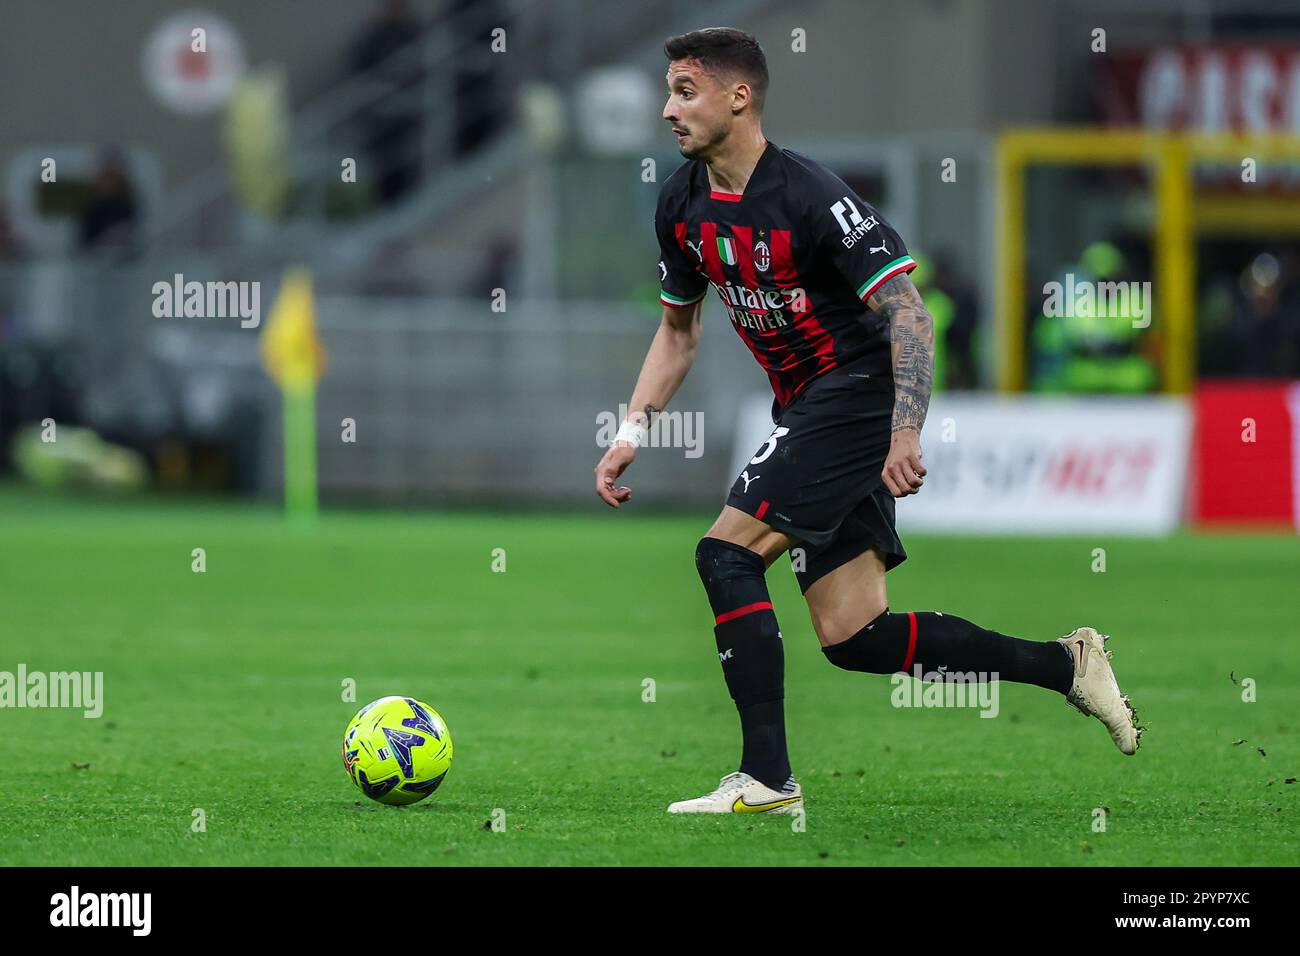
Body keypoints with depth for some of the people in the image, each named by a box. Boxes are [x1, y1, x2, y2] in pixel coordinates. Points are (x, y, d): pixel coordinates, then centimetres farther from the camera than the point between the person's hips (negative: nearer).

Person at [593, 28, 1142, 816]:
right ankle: (1066, 664, 14)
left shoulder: (810, 195, -18)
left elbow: (908, 313, -21)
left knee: (726, 554, -18)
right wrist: (633, 433, 10)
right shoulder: (684, 205, 6)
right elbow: (679, 329, 20)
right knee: (852, 637, 3)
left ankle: (767, 777, -14)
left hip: (857, 394, -9)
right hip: (808, 411, 9)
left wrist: (905, 434, -30)